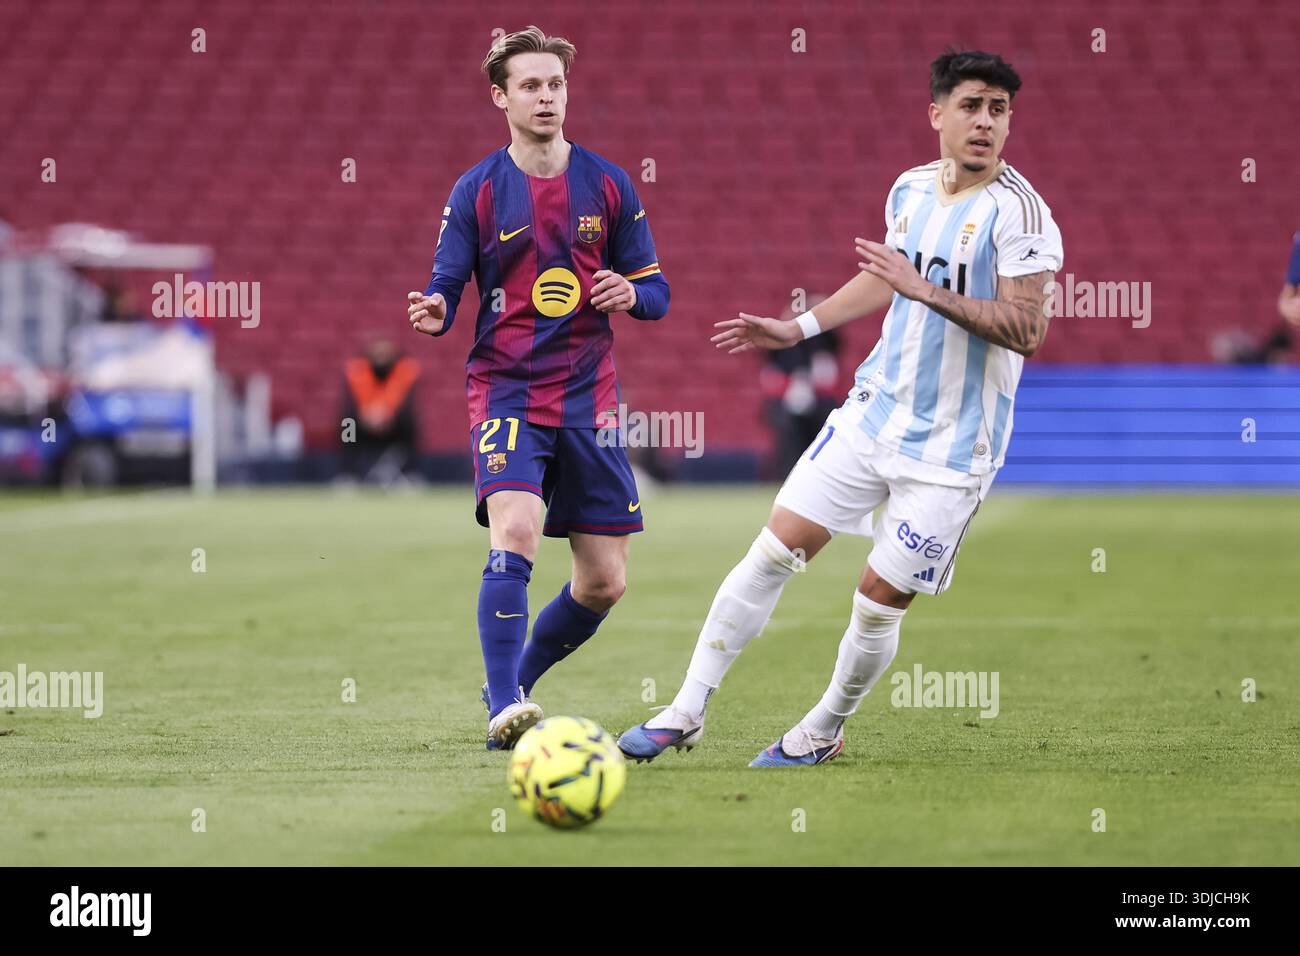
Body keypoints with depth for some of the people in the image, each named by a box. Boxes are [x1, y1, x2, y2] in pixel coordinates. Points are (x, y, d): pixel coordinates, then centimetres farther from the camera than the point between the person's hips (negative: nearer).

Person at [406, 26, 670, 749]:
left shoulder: (608, 185, 6)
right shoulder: (478, 191, 1)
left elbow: (656, 293, 9)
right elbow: (447, 288, 1)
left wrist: (631, 294, -14)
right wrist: (434, 313, -23)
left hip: (589, 398, 3)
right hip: (506, 391, -3)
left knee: (605, 582, 3)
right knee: (515, 534, -27)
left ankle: (513, 682, 26)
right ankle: (505, 710, -23)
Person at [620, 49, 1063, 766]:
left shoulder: (1018, 211, -15)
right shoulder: (911, 189, 6)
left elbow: (1026, 329, -24)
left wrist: (925, 290, -29)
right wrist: (799, 328, 23)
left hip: (950, 448, -6)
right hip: (873, 412, 6)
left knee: (880, 599, -3)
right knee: (775, 550, -1)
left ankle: (823, 731, 22)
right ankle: (686, 713, 7)